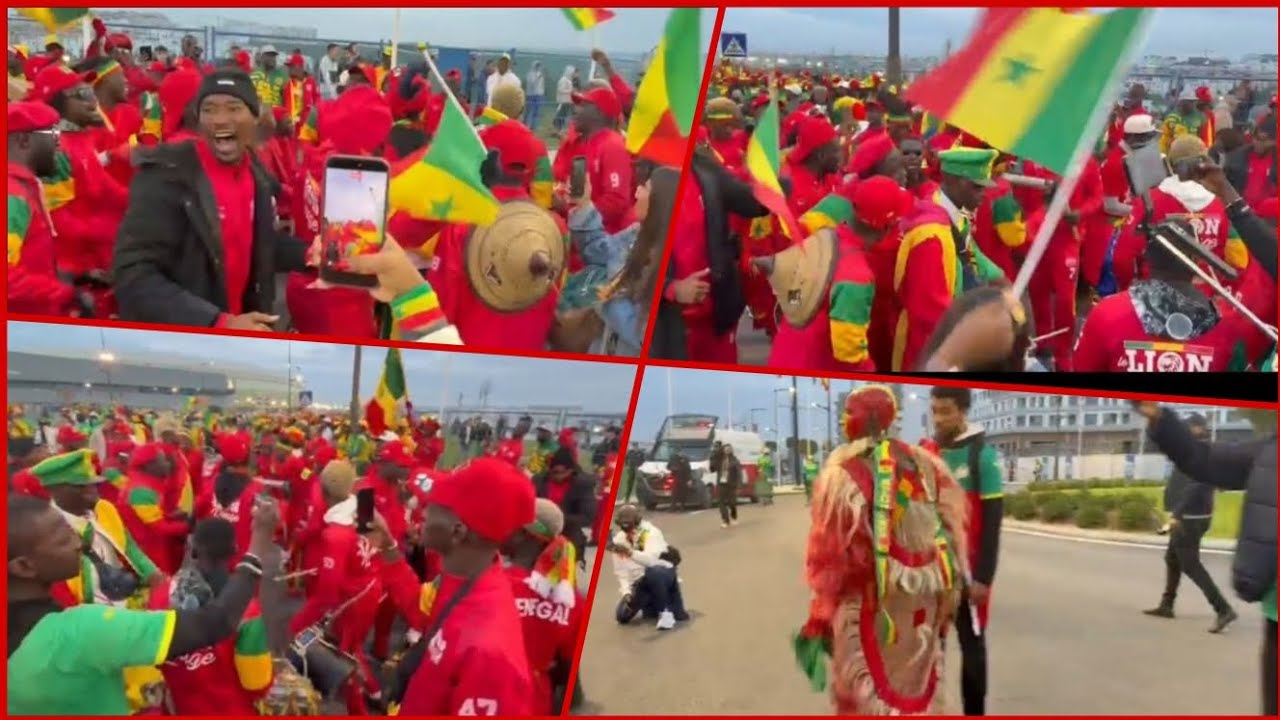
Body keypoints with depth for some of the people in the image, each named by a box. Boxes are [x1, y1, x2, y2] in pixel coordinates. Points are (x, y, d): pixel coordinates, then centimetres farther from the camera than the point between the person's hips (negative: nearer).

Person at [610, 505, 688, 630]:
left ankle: (665, 612, -20)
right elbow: (621, 572, 0)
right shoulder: (619, 540, -4)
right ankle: (651, 606, 20)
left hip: (663, 574, -5)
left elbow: (651, 560, -39)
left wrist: (629, 552, -53)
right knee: (623, 616, -8)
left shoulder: (650, 532, -21)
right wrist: (626, 592, -14)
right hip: (640, 582, 6)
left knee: (652, 573, -40)